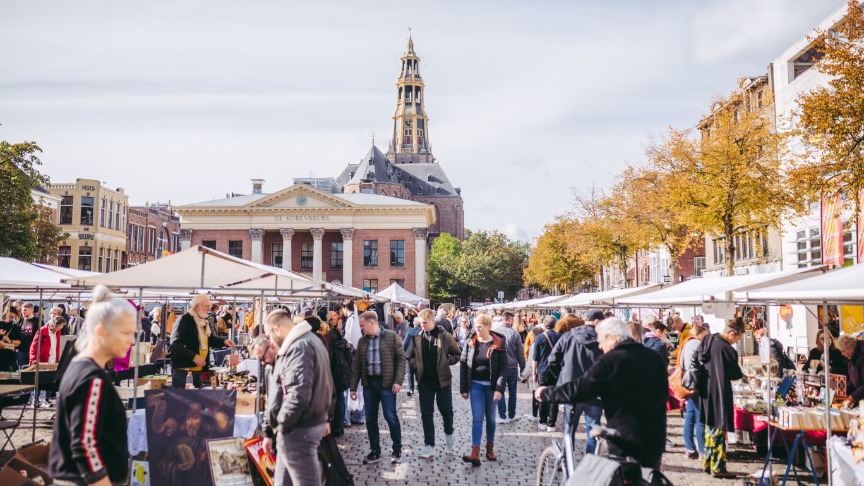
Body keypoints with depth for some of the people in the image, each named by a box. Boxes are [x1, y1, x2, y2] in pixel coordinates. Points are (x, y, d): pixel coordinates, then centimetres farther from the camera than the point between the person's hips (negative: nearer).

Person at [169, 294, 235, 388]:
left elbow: (208, 339, 27)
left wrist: (224, 341, 9)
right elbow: (175, 344, -21)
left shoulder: (204, 321, 13)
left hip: (198, 368, 9)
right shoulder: (184, 320, -15)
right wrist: (194, 356, -27)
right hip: (182, 370, -8)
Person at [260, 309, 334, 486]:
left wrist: (282, 425, -15)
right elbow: (321, 385, 23)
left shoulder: (298, 348, -19)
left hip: (298, 430, -11)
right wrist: (323, 418, 25)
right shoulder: (309, 341, 15)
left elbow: (298, 396, -29)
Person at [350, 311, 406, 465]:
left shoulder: (391, 336, -4)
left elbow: (401, 358, -6)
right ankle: (375, 451, 20)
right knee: (370, 419, 8)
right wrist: (353, 387, 9)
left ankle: (397, 450, 15)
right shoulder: (362, 341, 10)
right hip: (368, 383, 5)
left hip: (387, 383, -5)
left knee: (391, 417, -3)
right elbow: (357, 364, 12)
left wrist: (398, 381, -14)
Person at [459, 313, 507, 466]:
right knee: (477, 417, -6)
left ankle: (490, 449, 27)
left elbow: (504, 367, -8)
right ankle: (475, 454, -12)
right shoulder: (470, 342, -1)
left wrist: (499, 389, -15)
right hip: (475, 385, 1)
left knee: (490, 418, 11)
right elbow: (463, 365, 2)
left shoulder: (498, 344, -7)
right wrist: (463, 388, 0)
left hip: (491, 385, -1)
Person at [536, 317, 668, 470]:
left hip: (626, 442, -6)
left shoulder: (610, 361, -16)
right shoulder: (655, 357, 3)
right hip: (655, 440, 6)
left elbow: (577, 390, -17)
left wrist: (545, 393, -4)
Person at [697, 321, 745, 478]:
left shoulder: (707, 340, 2)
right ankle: (718, 468, 6)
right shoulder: (727, 349, -21)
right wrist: (743, 375, 11)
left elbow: (697, 360, 11)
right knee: (719, 430, 0)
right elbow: (736, 374, -10)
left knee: (710, 427, 18)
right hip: (719, 394, -8)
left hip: (705, 392, 8)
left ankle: (708, 463, 25)